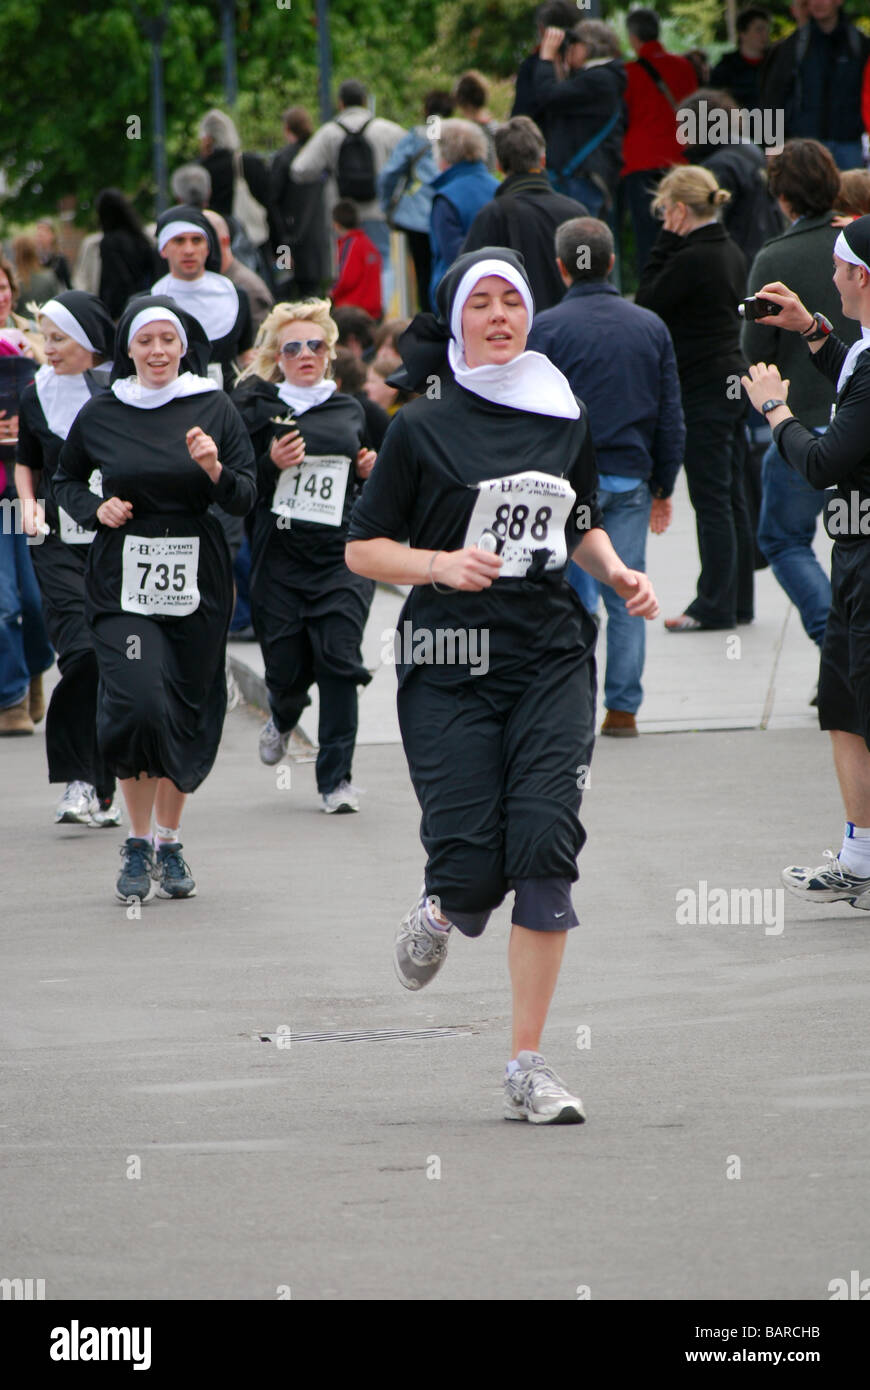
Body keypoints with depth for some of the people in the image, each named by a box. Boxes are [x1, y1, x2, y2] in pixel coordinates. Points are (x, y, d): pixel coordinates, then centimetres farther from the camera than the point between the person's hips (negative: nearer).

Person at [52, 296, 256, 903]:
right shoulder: (101, 415, 3)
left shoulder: (215, 409, 1)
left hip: (198, 581, 1)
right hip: (124, 585, -1)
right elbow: (66, 481, 18)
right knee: (138, 703, -18)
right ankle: (139, 842, -2)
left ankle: (170, 842, 24)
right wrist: (95, 509, -2)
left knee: (188, 713, 6)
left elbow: (246, 500, 1)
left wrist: (214, 470, -19)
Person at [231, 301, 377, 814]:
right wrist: (272, 464, -15)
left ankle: (337, 777, -7)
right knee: (287, 663, 2)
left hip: (344, 555, 1)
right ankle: (283, 719, 40)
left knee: (339, 656, -13)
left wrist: (370, 473, 5)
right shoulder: (258, 409, 3)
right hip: (281, 553, -1)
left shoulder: (351, 411, 14)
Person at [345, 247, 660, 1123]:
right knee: (474, 868, -9)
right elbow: (363, 549, 2)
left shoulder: (564, 418, 11)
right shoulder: (424, 428, 0)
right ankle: (439, 913, 32)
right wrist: (441, 564, -15)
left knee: (546, 845, -14)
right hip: (451, 665, -2)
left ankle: (528, 1068, -8)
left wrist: (615, 572, 7)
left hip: (550, 658, 2)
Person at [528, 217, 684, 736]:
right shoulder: (651, 327, 6)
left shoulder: (547, 328, -7)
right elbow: (671, 417, 9)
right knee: (627, 599, 7)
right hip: (632, 479, 3)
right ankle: (623, 708, 7)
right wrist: (664, 487, 17)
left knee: (574, 595, 1)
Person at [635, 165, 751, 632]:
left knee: (711, 500, -4)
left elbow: (646, 304, -11)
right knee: (732, 497, 13)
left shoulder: (690, 259, -19)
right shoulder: (731, 253, 10)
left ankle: (715, 605, 0)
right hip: (734, 380, 9)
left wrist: (664, 244, -8)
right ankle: (737, 600, 18)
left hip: (703, 391, -9)